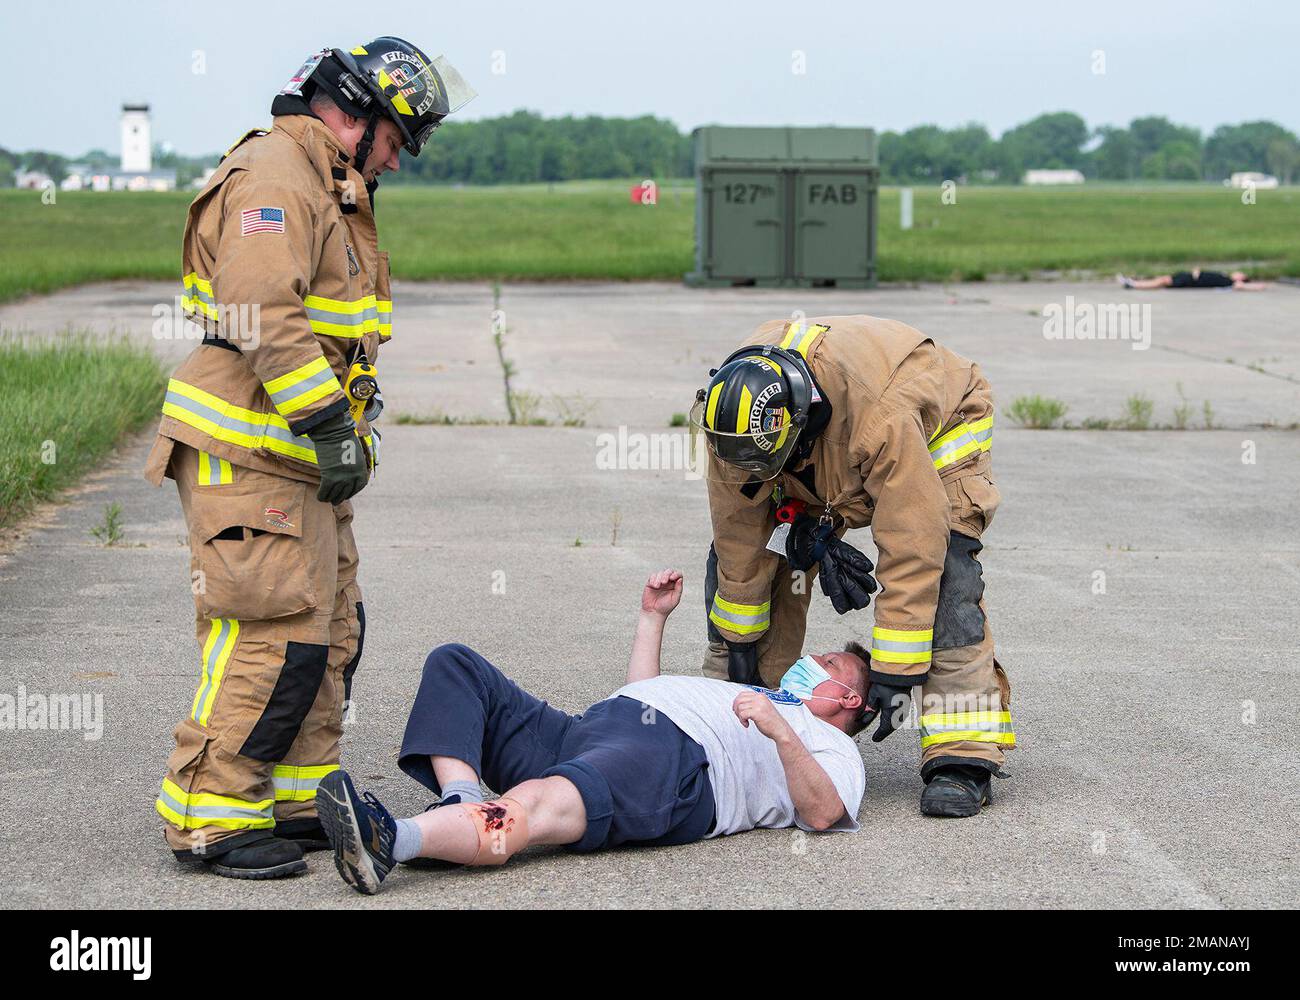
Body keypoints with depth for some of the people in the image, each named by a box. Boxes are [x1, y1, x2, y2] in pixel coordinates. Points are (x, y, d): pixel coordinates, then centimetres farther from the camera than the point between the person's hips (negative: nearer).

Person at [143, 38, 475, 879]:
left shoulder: (333, 187, 21)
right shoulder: (276, 173, -14)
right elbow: (262, 310, -25)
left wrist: (349, 423, 21)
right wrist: (330, 425, -25)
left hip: (303, 460, 11)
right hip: (250, 457, -11)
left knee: (331, 634, 14)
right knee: (274, 638, -12)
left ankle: (295, 803, 22)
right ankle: (210, 819, -6)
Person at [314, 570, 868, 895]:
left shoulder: (832, 746, 21)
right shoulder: (752, 698, 46)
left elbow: (823, 812, -3)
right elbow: (641, 693, 47)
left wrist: (781, 733, -17)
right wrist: (653, 617, 40)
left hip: (676, 757, -9)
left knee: (539, 803, -40)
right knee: (453, 666, -6)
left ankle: (390, 840, -64)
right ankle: (461, 803, -32)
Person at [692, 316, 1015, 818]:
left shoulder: (880, 415, -46)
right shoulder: (733, 412, -31)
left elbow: (910, 551, -41)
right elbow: (739, 537, -17)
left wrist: (896, 670, -38)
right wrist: (739, 642, -8)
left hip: (936, 426, -5)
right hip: (819, 469, 5)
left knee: (942, 570, -28)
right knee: (735, 554, -7)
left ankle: (963, 757, -26)